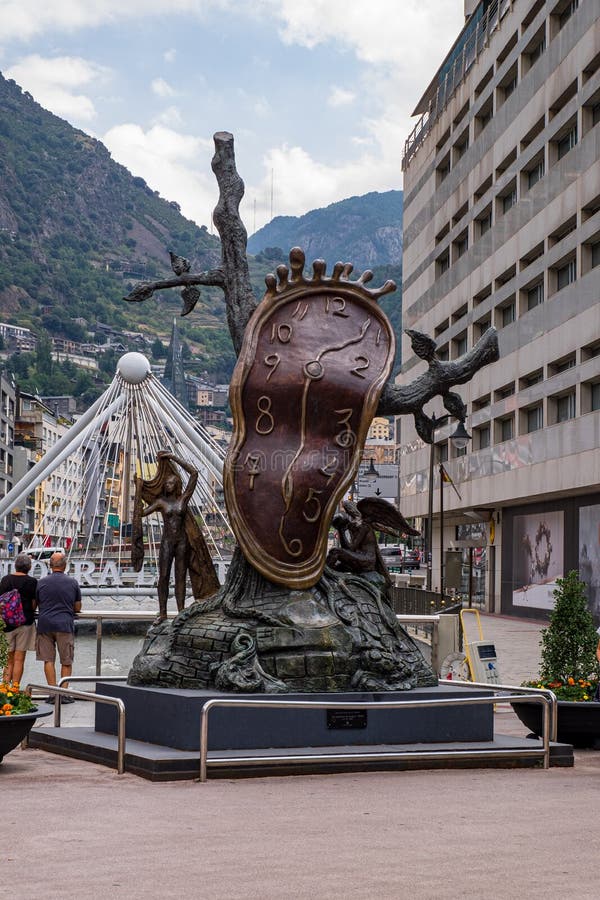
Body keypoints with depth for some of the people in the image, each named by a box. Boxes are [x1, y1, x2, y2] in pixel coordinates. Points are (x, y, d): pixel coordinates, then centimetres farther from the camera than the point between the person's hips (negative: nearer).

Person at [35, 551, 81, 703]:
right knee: (66, 661, 7)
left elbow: (35, 605, 11)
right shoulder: (72, 582, 2)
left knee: (48, 660, 4)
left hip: (45, 624, 1)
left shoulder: (41, 582, 2)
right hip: (65, 624, -1)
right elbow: (78, 607, 8)